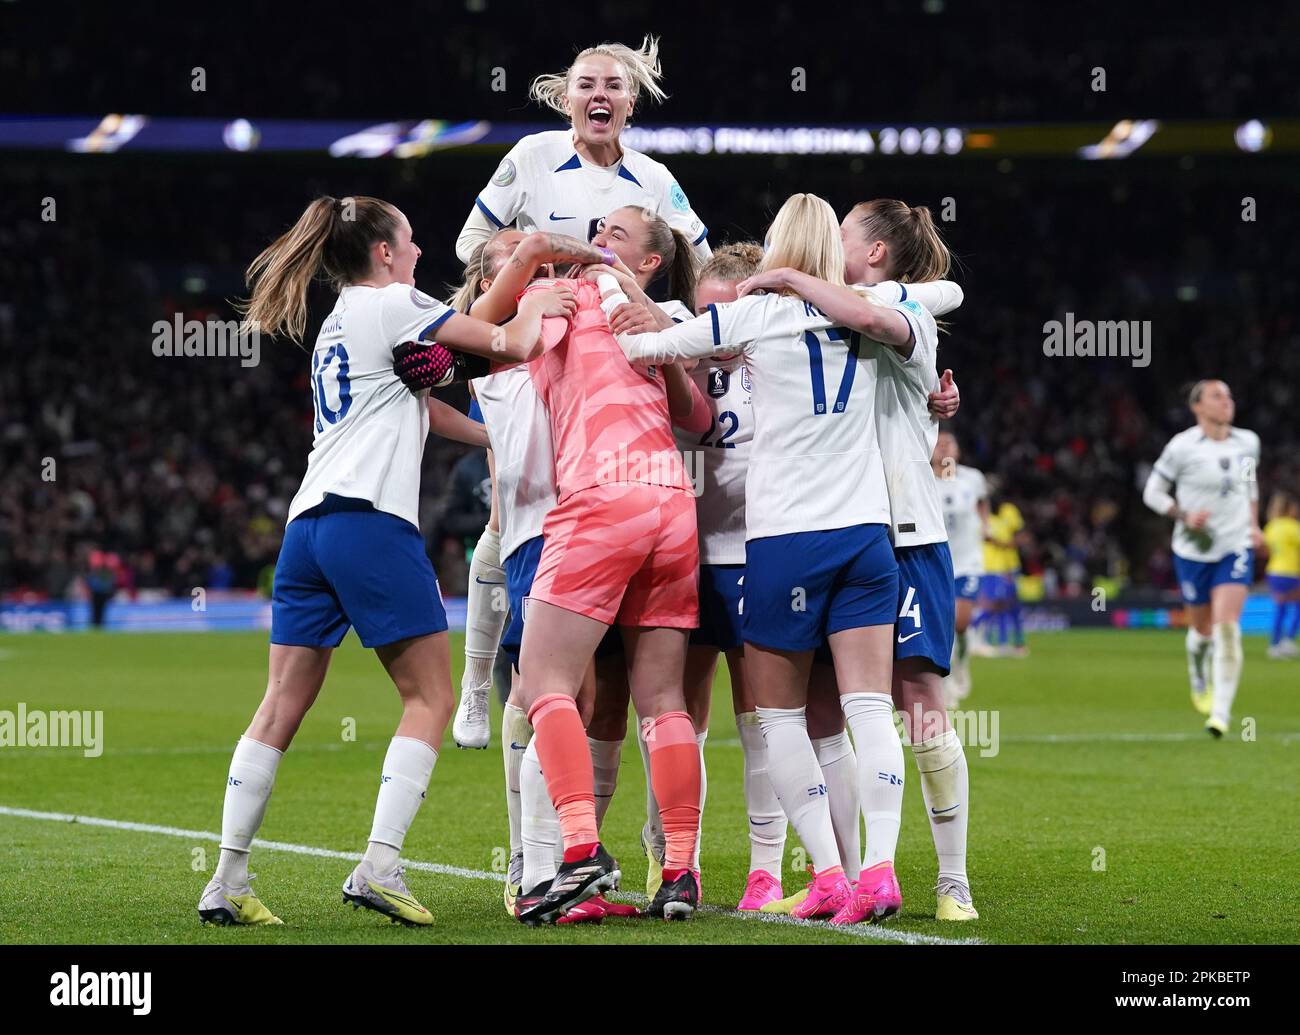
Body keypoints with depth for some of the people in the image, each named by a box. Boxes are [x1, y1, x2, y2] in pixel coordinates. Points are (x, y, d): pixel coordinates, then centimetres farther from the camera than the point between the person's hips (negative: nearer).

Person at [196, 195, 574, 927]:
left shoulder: (339, 320, 26)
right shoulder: (392, 304, 1)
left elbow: (422, 400, 31)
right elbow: (510, 346, -2)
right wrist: (536, 312, 17)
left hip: (310, 521, 8)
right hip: (372, 518, -8)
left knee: (283, 707, 6)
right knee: (430, 698, -2)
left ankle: (229, 880, 2)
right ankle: (380, 865, -13)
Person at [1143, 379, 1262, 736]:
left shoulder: (1247, 442, 2)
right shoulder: (1182, 447, -11)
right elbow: (1152, 493, -4)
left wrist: (1253, 524, 12)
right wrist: (1184, 515, -19)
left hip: (1236, 548, 2)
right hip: (1194, 551, -1)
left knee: (1227, 628, -15)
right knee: (1203, 629, 12)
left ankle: (1221, 712, -15)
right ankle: (1198, 681, 46)